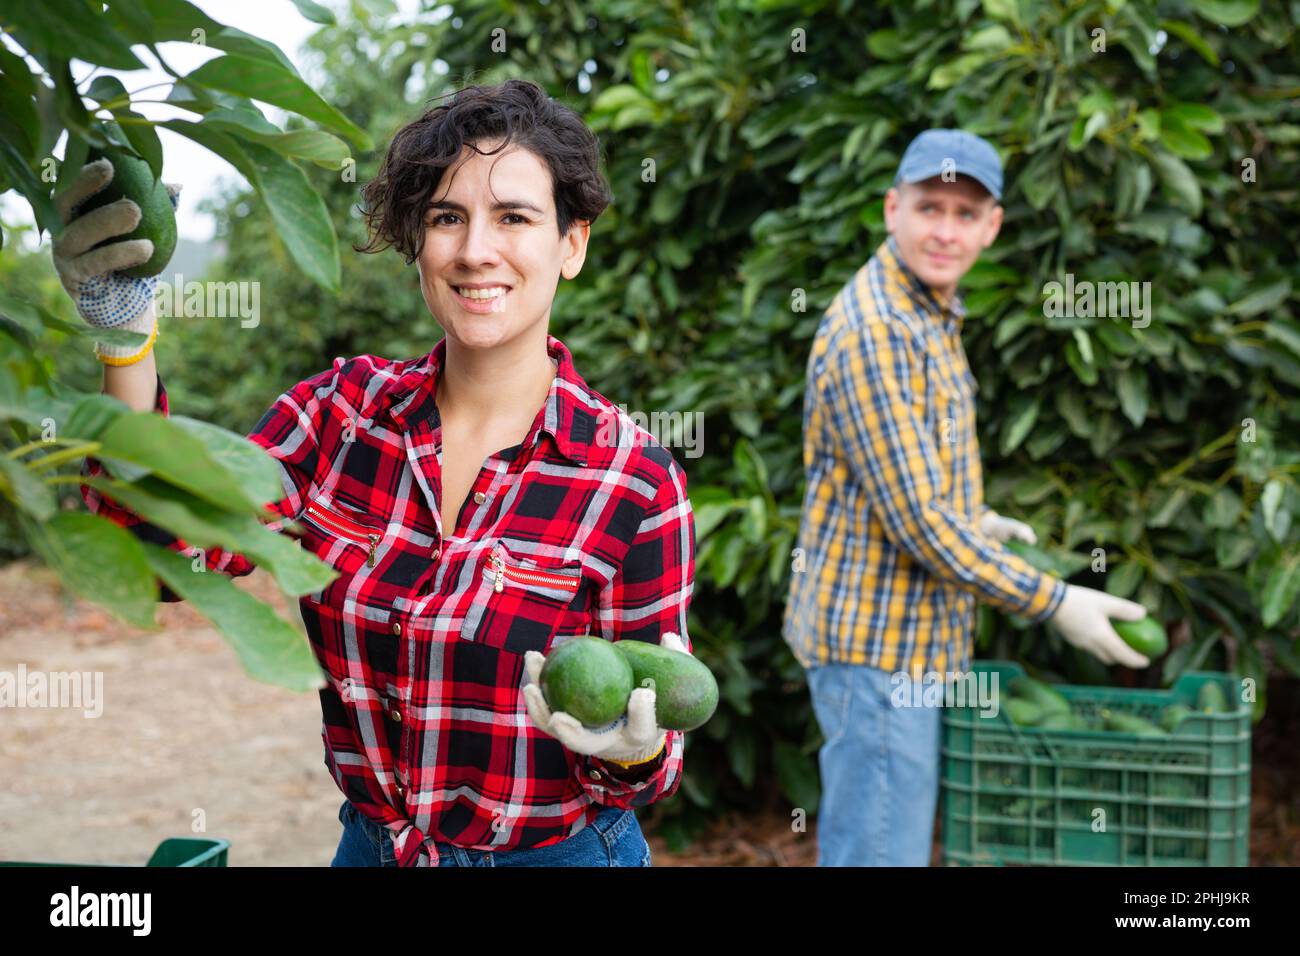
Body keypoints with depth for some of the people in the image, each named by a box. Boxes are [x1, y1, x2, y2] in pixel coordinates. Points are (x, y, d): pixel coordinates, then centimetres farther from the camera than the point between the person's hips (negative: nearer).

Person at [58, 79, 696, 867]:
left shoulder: (637, 484, -17)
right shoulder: (344, 407, -6)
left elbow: (656, 760, -10)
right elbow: (171, 547, -17)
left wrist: (634, 749, -32)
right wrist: (125, 336, -27)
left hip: (561, 850, -3)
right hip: (369, 845, 4)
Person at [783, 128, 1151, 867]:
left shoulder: (932, 315, 12)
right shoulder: (873, 330, -20)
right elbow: (919, 522, -22)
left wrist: (978, 521, 24)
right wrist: (1054, 603, -16)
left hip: (919, 637, 10)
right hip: (880, 640, -10)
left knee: (863, 846, 19)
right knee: (880, 850, -3)